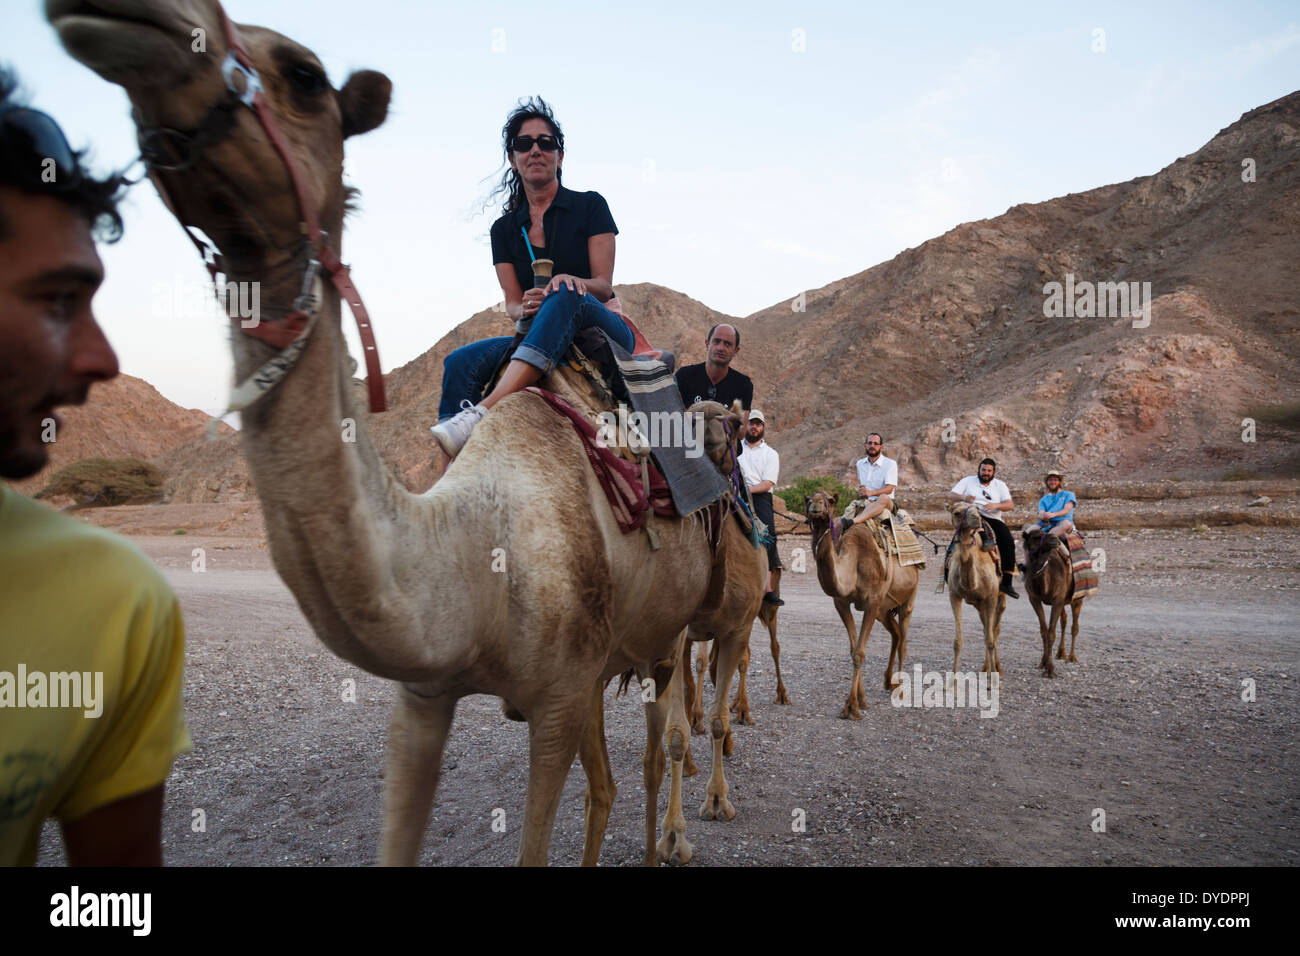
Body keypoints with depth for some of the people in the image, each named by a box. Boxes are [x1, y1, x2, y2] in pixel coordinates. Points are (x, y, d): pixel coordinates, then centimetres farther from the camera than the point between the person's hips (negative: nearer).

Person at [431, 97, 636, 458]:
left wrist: (572, 281, -28)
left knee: (566, 296, -37)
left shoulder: (590, 206, 3)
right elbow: (512, 303, 6)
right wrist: (525, 311, -21)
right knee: (460, 362, -20)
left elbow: (605, 285, -4)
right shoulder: (504, 228, 12)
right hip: (538, 338, 4)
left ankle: (483, 411, -52)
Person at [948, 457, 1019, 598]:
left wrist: (996, 505, -18)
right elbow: (950, 495, 6)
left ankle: (1006, 582, -20)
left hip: (993, 519, 2)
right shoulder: (968, 481, 13)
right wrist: (963, 497, -16)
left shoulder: (1000, 485, 16)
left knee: (1008, 541, -22)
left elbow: (1010, 504, 4)